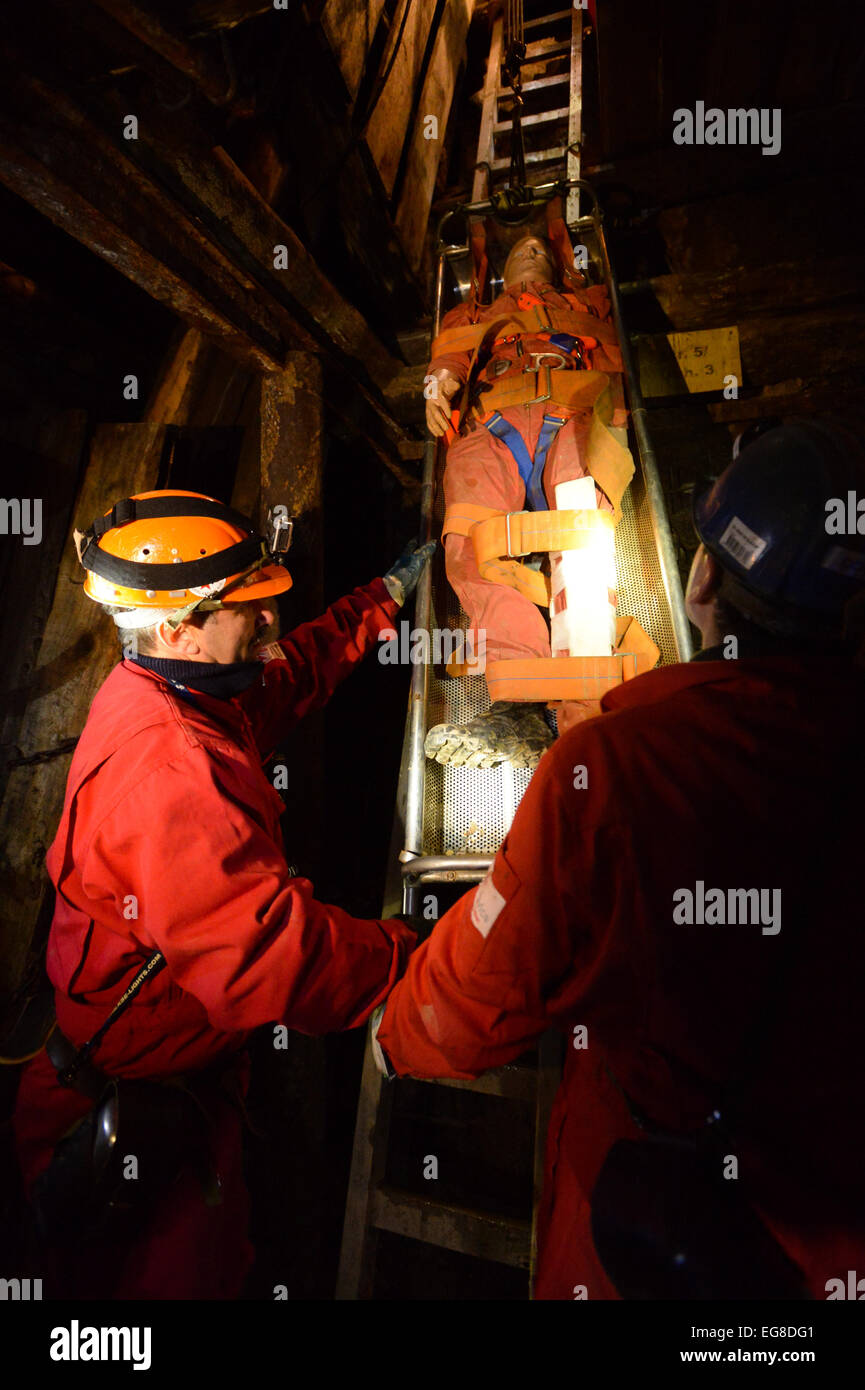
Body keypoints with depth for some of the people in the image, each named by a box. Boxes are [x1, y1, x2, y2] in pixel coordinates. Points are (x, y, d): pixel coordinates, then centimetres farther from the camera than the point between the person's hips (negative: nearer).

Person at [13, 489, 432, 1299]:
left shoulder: (170, 693, -3)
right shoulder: (165, 763, -35)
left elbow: (296, 670, 13)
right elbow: (267, 948, -42)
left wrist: (387, 594, 19)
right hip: (143, 1091, -9)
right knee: (185, 1271, 15)